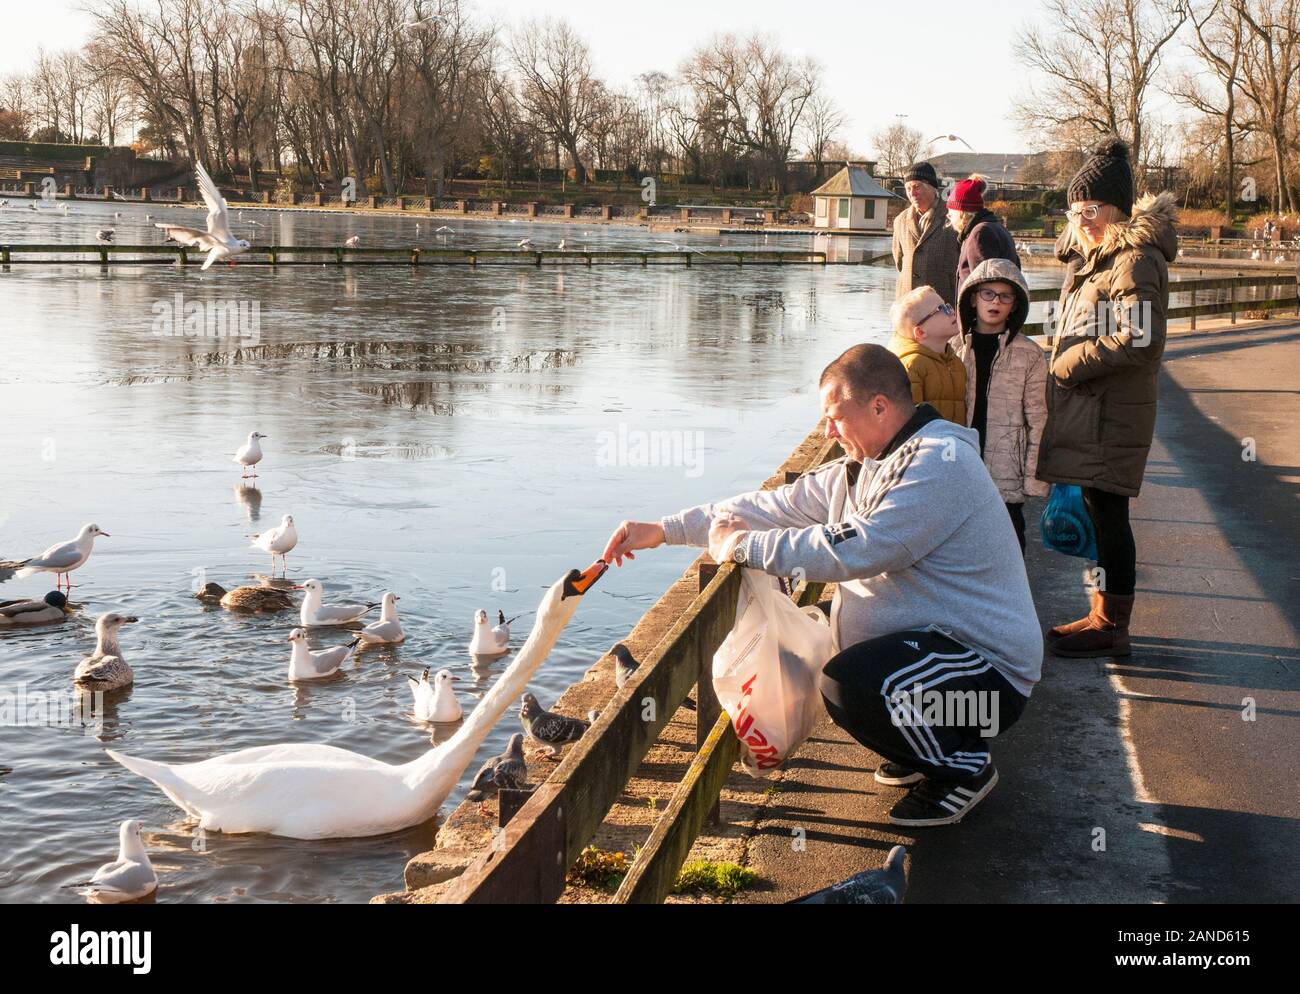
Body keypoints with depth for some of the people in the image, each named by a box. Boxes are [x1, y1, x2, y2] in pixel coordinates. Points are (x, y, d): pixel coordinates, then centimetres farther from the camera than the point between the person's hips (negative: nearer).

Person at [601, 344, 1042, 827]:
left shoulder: (940, 463, -22)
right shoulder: (861, 467, 9)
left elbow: (854, 549, -30)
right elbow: (778, 505, 9)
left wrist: (745, 547, -19)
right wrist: (665, 529, 5)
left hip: (991, 672, -10)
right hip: (932, 644, 10)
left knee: (848, 683, -31)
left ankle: (964, 767, -5)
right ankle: (929, 751, 19)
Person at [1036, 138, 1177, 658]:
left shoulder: (1135, 259, -14)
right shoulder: (1089, 254, 16)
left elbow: (1140, 339, -24)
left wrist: (1069, 364, -16)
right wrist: (1064, 366, 11)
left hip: (1111, 414, -10)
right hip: (1085, 410, 10)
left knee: (1107, 514, -4)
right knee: (1099, 513, 14)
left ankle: (1111, 626, 4)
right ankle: (1104, 615, 23)